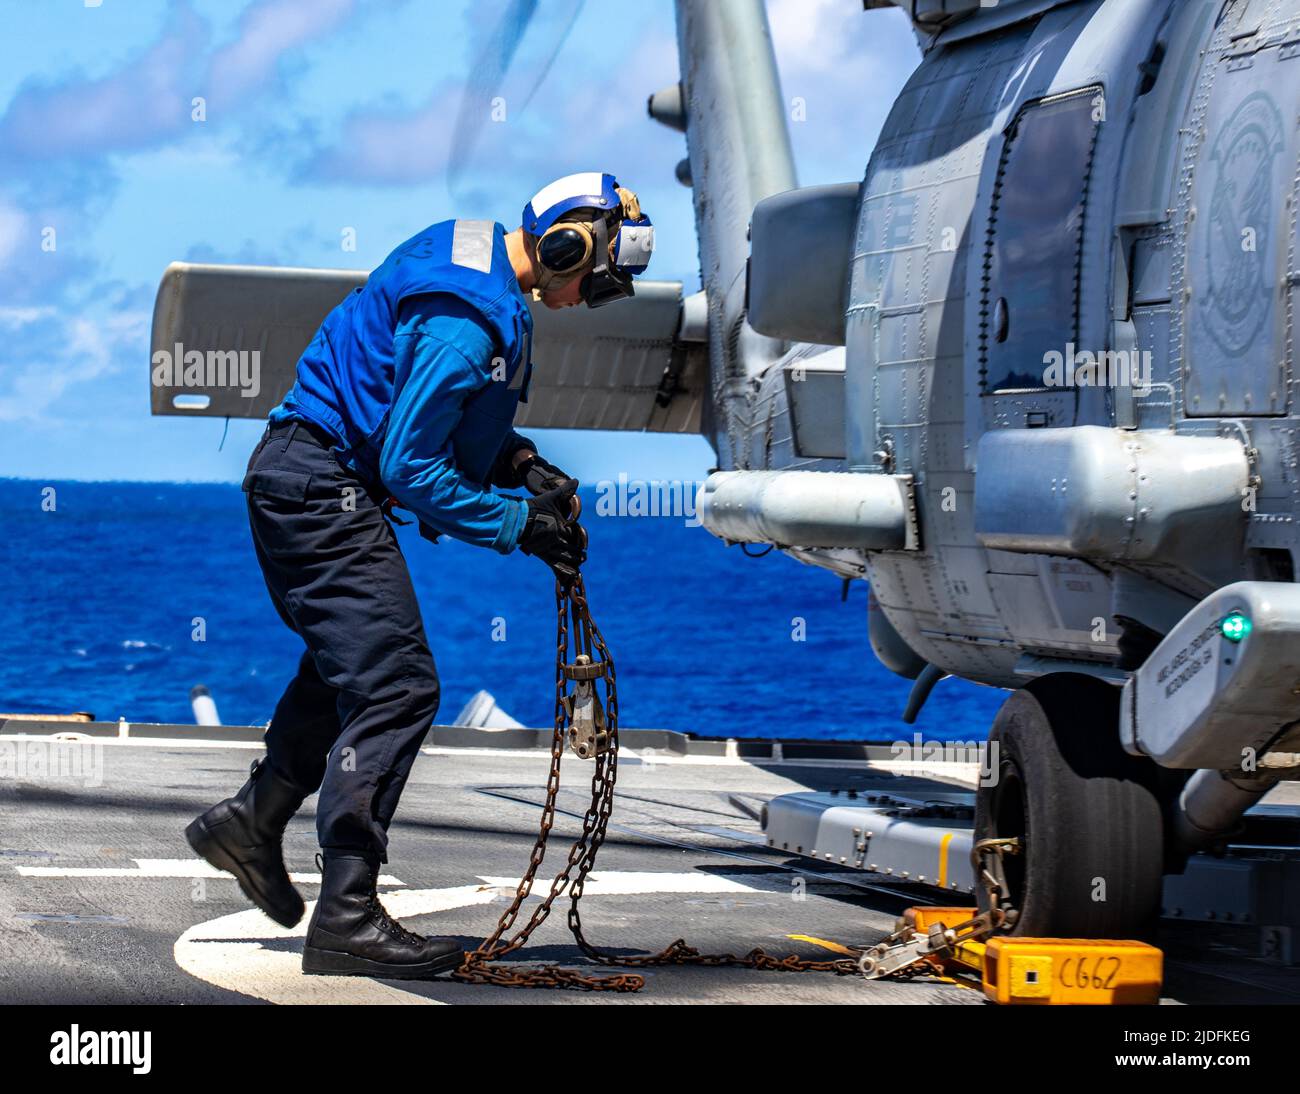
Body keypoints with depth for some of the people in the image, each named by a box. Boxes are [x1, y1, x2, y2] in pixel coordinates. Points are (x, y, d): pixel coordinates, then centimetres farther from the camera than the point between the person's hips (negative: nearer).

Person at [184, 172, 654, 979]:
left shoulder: (477, 254, 9)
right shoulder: (464, 320, -24)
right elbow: (409, 468, -23)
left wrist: (518, 462, 6)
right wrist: (520, 523, -17)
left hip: (304, 486, 11)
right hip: (325, 487, -11)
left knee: (350, 663, 26)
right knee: (396, 687, -13)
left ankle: (254, 819, 39)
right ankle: (347, 918, -12)